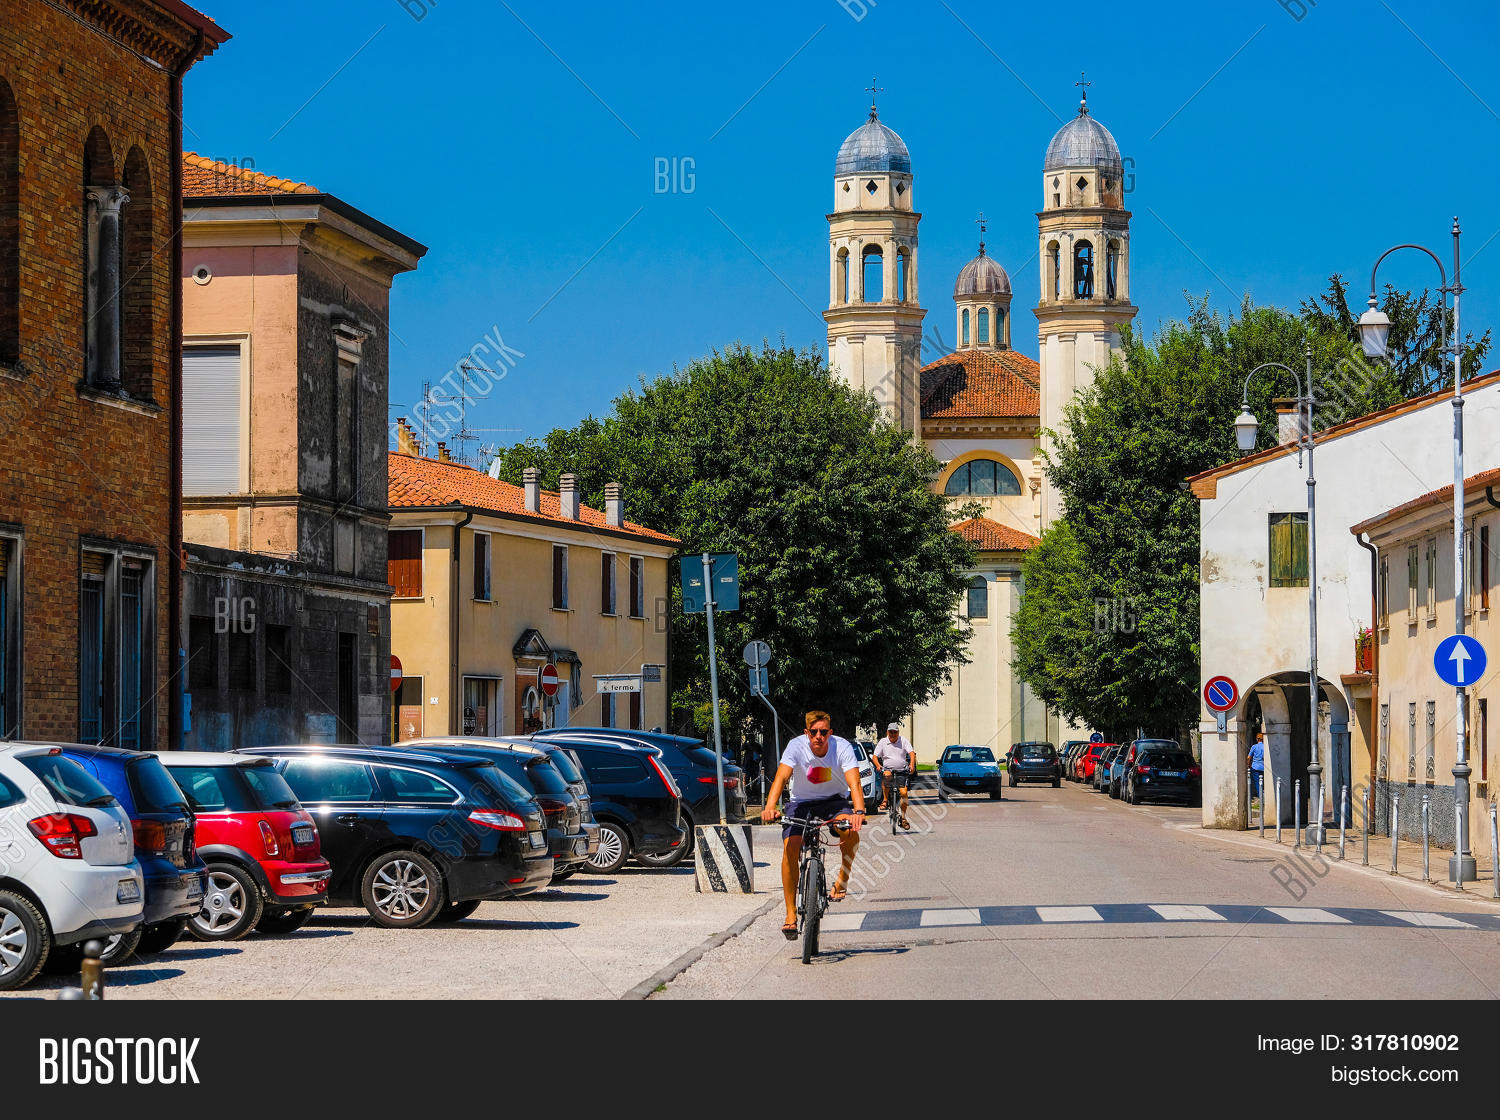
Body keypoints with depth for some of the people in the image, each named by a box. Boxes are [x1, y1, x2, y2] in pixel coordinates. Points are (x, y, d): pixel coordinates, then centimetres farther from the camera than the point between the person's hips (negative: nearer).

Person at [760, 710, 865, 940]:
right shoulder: (796, 746, -20)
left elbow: (854, 783, -32)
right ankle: (791, 914, -13)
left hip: (834, 801, 0)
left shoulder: (843, 748, -20)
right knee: (790, 849, -21)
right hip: (802, 802, 0)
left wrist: (858, 811, -51)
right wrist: (770, 807, -50)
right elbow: (781, 777, -32)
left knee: (851, 830, -32)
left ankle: (842, 882, -8)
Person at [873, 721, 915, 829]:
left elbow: (911, 753, -4)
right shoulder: (882, 742, 4)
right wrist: (878, 765, -20)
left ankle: (903, 817, 4)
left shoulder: (903, 740, 5)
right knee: (887, 775, -37)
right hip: (888, 768, -1)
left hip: (902, 771, 1)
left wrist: (912, 765, -23)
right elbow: (875, 756, 2)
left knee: (904, 793, -10)